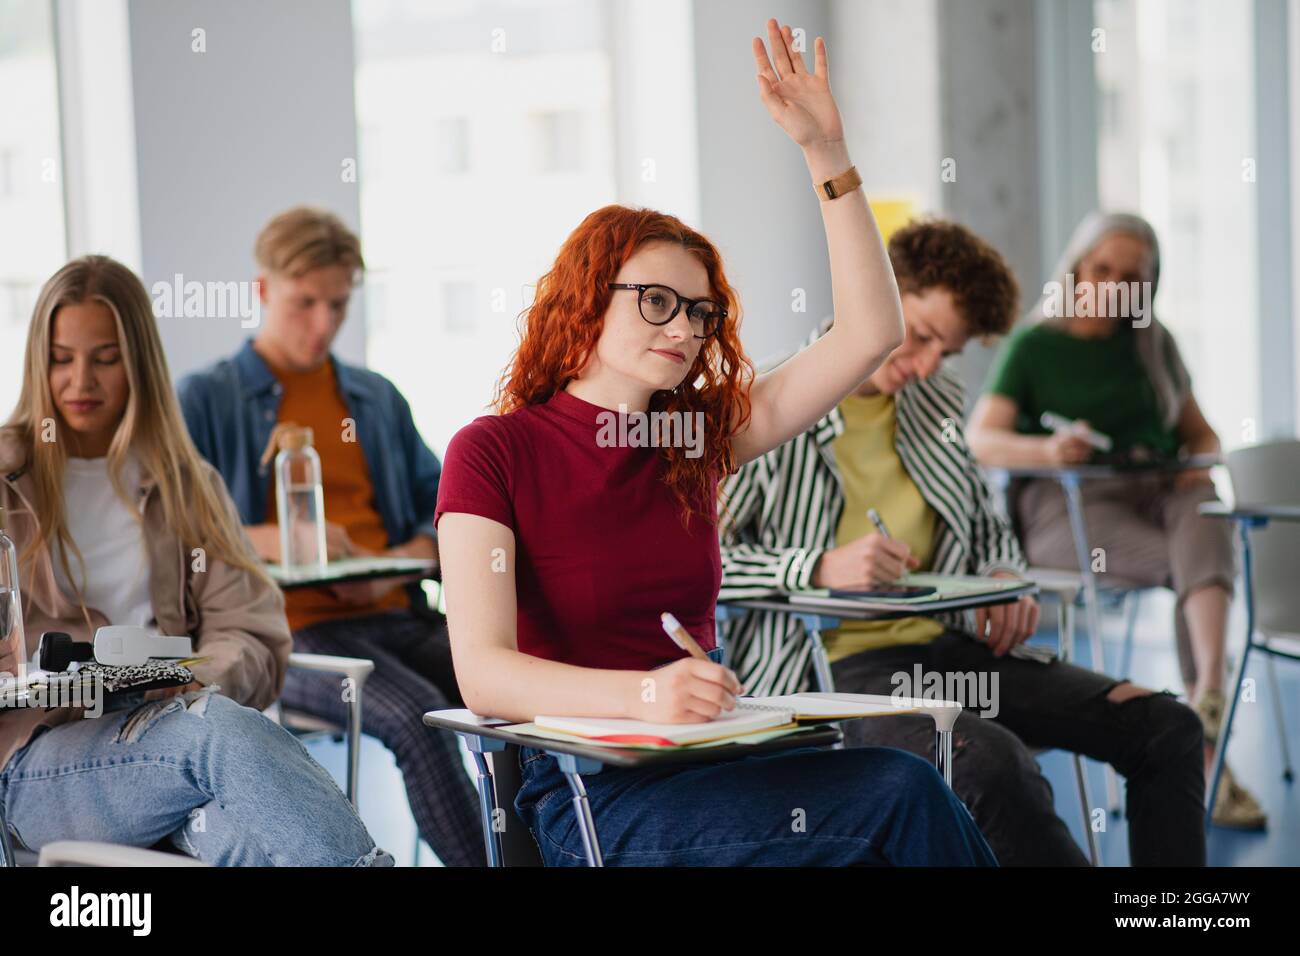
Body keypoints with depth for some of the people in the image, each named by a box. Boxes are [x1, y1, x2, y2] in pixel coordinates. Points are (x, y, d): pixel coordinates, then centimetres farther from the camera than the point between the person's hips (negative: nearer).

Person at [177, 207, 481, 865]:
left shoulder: (377, 399, 22)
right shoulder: (204, 400, 7)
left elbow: (446, 512, 18)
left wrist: (400, 561, -4)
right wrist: (267, 540, -20)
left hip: (398, 617, 5)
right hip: (289, 631, -4)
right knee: (417, 714, -35)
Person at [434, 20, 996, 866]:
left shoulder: (698, 432, 11)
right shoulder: (495, 453, -3)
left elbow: (871, 334, 10)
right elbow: (483, 674, -14)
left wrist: (829, 155, 3)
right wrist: (643, 694, -31)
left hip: (709, 757, 5)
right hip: (585, 791, -5)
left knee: (906, 786, -27)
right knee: (902, 797, -28)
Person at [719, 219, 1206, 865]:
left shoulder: (936, 405, 16)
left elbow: (987, 526, 29)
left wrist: (1004, 574, 5)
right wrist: (820, 567, -25)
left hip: (946, 645, 8)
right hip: (837, 664, -7)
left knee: (1165, 728, -7)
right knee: (991, 760, -37)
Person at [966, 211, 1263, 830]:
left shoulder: (1153, 344, 20)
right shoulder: (1033, 346, 7)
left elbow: (1200, 433, 24)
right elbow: (982, 439, -6)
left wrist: (1201, 466, -2)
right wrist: (1049, 450, -28)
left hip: (1159, 490, 3)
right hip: (1070, 504, -3)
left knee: (1204, 523, -36)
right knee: (1199, 565, -31)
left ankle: (1207, 700, -53)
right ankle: (1208, 736, -36)